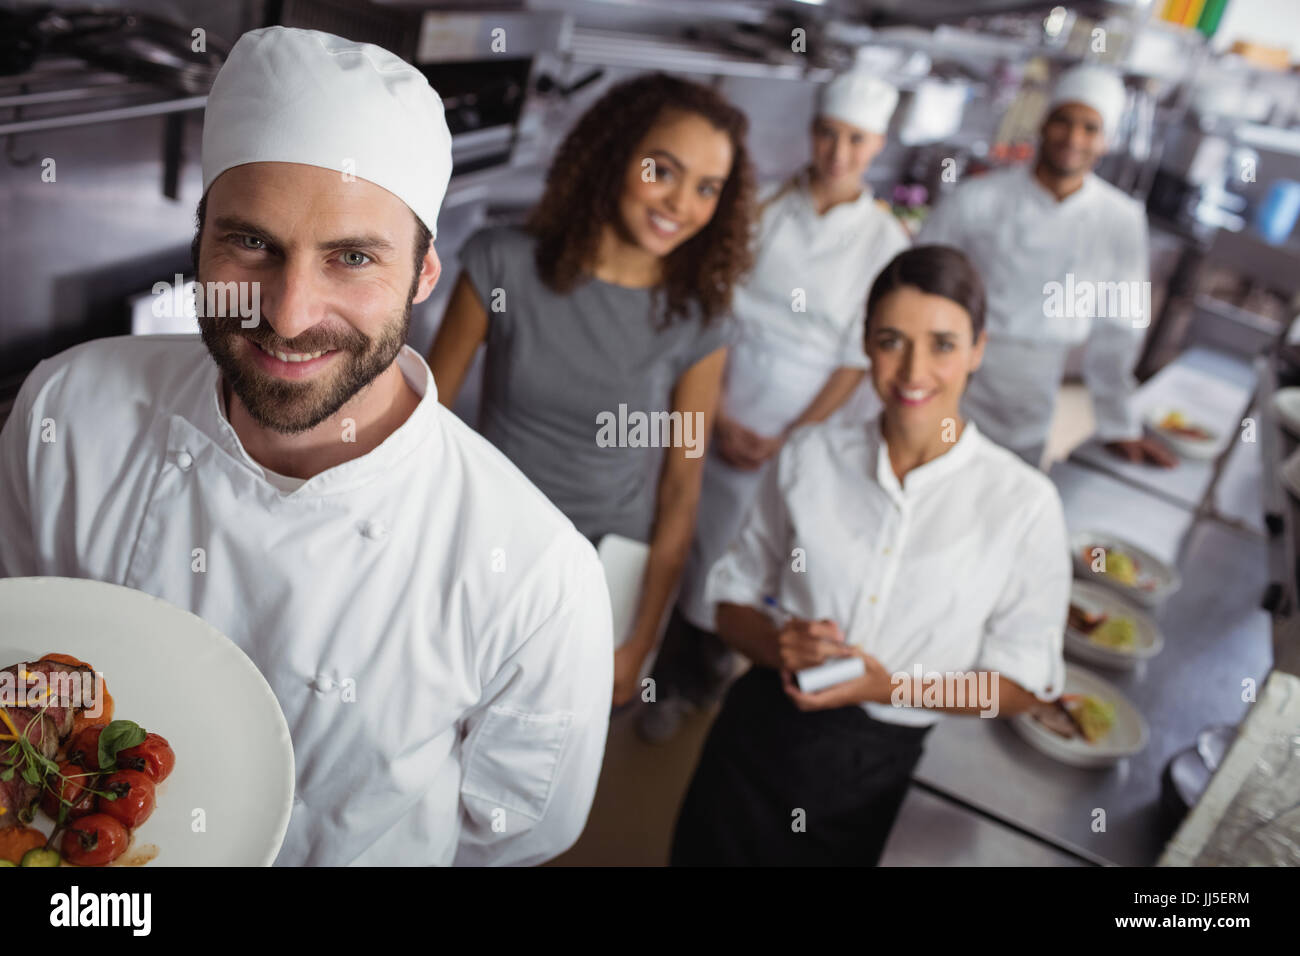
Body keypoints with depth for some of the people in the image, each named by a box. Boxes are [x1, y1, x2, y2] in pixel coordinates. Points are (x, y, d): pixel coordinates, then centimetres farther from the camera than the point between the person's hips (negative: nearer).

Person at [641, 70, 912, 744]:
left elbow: (856, 361, -3)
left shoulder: (885, 242, -4)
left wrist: (786, 440, -8)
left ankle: (697, 680, 33)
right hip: (716, 417, 1)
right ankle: (669, 678, 32)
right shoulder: (764, 204, -2)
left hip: (795, 435, -1)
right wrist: (720, 415, -9)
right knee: (677, 543, 9)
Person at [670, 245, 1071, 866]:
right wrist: (777, 646, -17)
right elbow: (733, 597, 5)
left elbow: (1026, 683, -4)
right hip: (758, 741, 2)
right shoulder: (810, 457, -5)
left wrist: (894, 687, -18)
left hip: (879, 776, -2)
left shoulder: (1024, 505, -11)